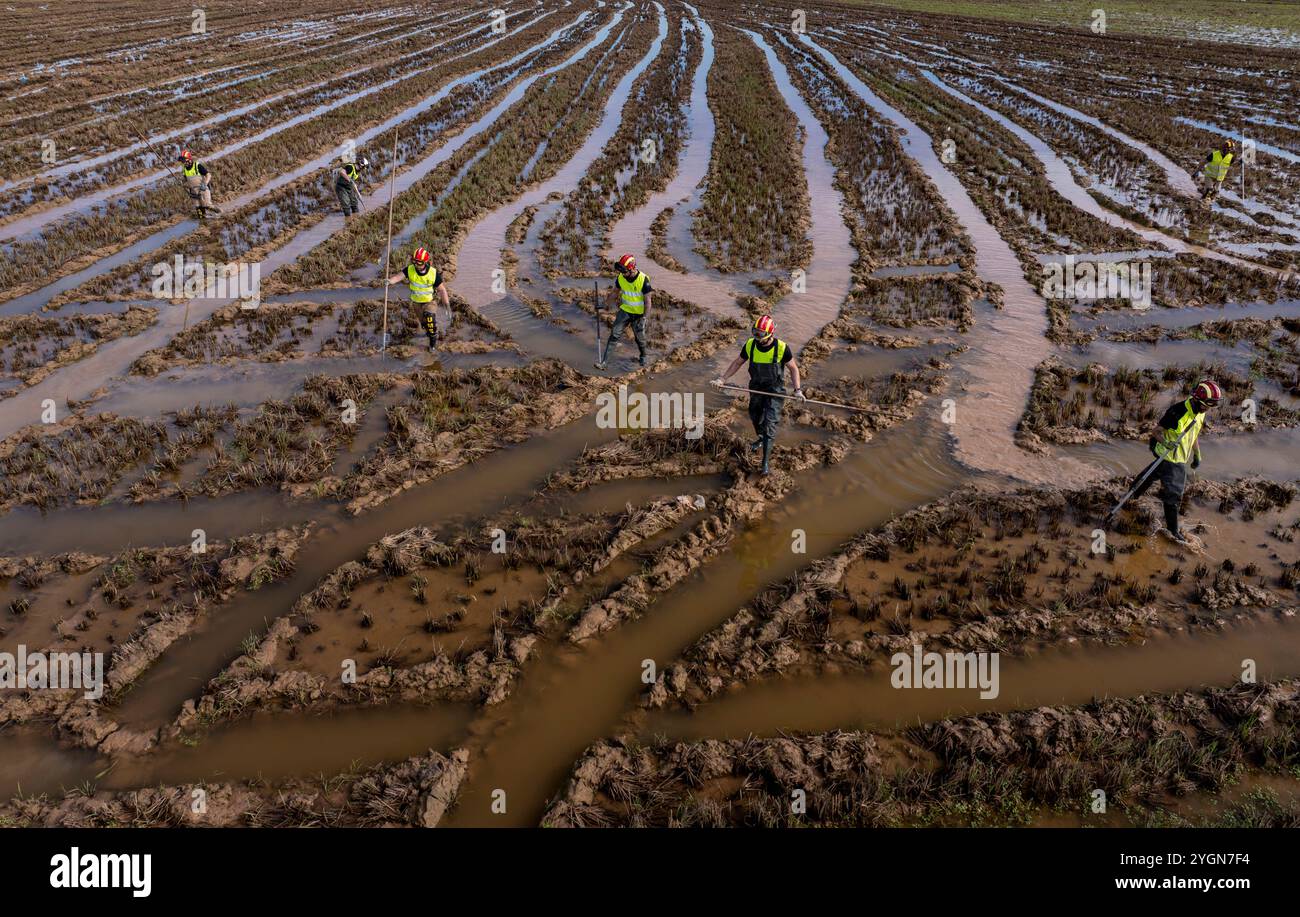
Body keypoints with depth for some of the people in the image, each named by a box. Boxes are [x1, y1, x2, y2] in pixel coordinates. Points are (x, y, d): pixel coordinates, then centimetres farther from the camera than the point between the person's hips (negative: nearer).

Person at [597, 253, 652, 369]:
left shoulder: (643, 280, -24)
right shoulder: (621, 278, -11)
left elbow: (647, 301, -17)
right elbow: (616, 292, 9)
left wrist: (644, 318, -17)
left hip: (638, 314, -3)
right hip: (624, 311, 3)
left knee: (640, 337, 16)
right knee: (614, 335, -5)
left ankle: (643, 356, 45)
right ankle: (604, 362, -5)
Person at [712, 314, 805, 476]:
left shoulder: (782, 348, -21)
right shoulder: (750, 345, -13)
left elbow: (793, 368, -8)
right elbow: (737, 362, 2)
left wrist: (798, 390, -16)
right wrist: (722, 379, -5)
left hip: (775, 390, -4)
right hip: (756, 388, 4)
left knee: (770, 423, -11)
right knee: (755, 417, 23)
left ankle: (765, 461, -8)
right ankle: (761, 439, 55)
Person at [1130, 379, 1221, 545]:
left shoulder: (1200, 413, -1)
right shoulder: (1177, 411, -27)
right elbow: (1157, 432, -19)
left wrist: (1197, 456, 20)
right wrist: (1167, 443, -39)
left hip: (1181, 457, 8)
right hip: (1169, 457, -8)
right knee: (1173, 493, -5)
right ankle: (1172, 530, 5)